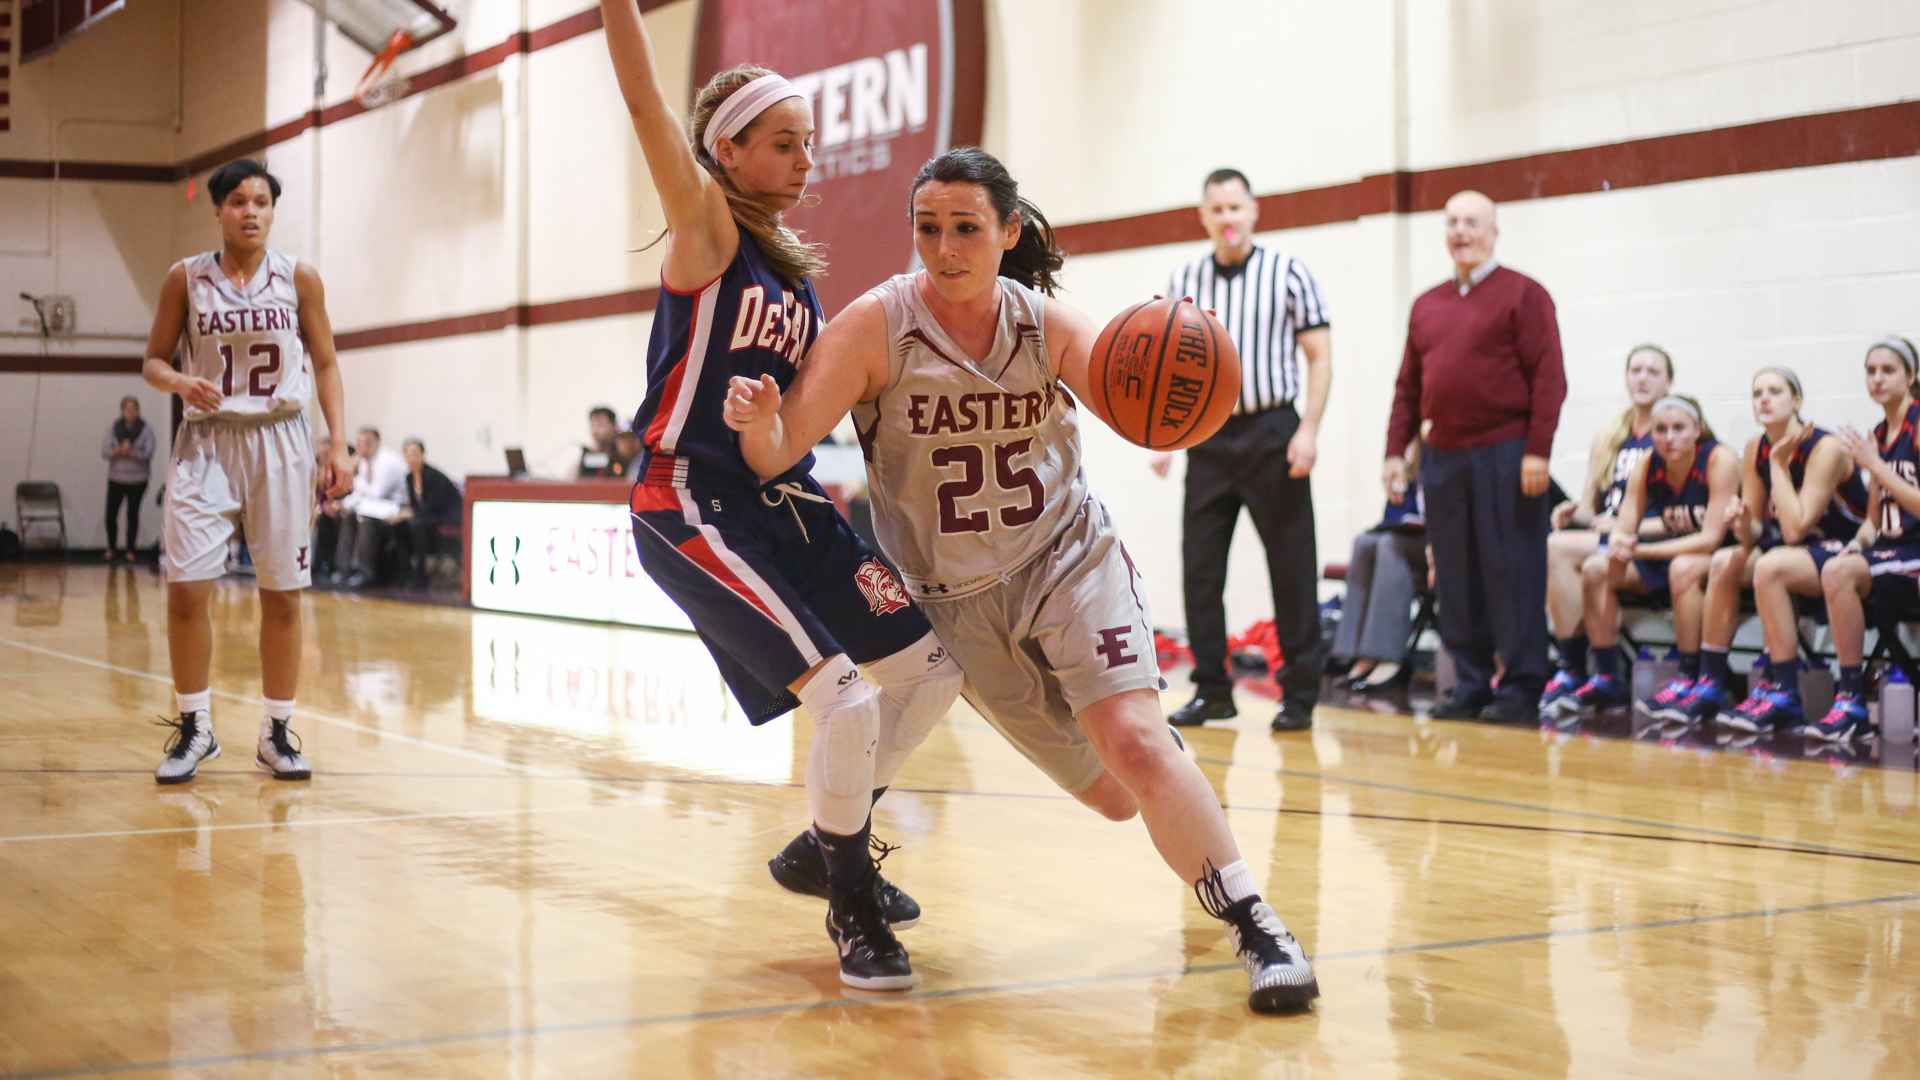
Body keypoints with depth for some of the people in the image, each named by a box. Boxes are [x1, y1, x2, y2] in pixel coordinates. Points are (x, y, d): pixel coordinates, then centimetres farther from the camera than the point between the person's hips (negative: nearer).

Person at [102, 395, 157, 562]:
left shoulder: (146, 429, -2)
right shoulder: (113, 427, 3)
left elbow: (149, 452, -9)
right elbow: (105, 450, -2)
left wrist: (132, 453, -21)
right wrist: (119, 450, -19)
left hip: (137, 479, -1)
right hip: (116, 478, 1)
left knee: (132, 515, 4)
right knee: (110, 515, -2)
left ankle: (130, 550, 14)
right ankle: (111, 548, 17)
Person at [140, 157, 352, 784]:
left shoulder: (298, 279, 1)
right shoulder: (186, 279, 1)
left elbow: (324, 365, 7)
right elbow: (154, 360, 7)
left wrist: (338, 446, -2)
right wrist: (179, 382, -16)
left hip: (279, 443, 0)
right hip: (206, 442, 0)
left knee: (282, 594, 2)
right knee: (185, 587, -9)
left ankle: (277, 735, 15)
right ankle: (194, 729, 8)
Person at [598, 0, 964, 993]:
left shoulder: (792, 263, 14)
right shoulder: (706, 226, -6)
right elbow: (643, 99, -21)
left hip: (783, 494, 8)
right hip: (691, 503, -8)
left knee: (934, 666, 8)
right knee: (845, 694, -20)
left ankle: (825, 849, 26)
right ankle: (851, 904, 3)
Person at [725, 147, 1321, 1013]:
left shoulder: (1047, 325, -7)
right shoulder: (877, 325, -13)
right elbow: (778, 452, -18)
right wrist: (756, 420, -42)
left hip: (1069, 559, 0)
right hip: (958, 600, 0)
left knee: (1134, 747, -23)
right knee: (1113, 794, 6)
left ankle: (1256, 927, -14)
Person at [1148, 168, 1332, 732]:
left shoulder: (1288, 273, -1)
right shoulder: (1183, 281, 9)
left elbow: (1319, 357, -1)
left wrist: (1308, 430, -11)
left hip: (1272, 433, -3)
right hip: (1208, 436, 3)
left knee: (1292, 567, -1)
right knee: (1199, 567, 2)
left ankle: (1300, 694, 7)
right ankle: (1212, 689, 13)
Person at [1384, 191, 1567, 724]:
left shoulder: (1523, 295, 0)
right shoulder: (1427, 305, 17)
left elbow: (1548, 378, -7)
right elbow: (1408, 386, 18)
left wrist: (1537, 450, -14)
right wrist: (1396, 450, 10)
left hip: (1504, 455, -5)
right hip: (1442, 457, 5)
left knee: (1511, 571, -3)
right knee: (1455, 577, 6)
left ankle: (1521, 686, 3)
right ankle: (1470, 684, 14)